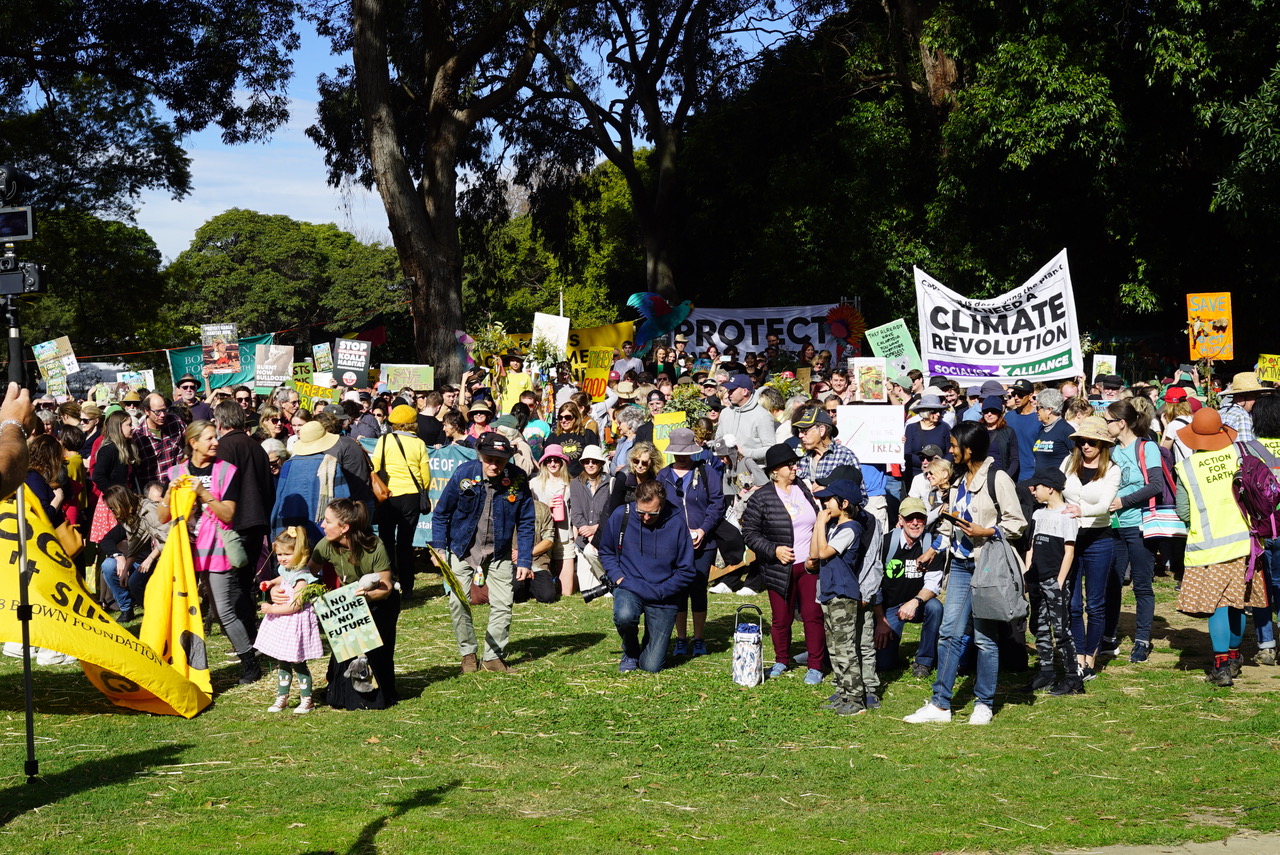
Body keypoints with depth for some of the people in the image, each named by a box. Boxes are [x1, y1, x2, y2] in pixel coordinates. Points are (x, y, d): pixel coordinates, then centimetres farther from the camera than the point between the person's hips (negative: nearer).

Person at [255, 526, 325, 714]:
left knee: (298, 663, 1)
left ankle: (306, 700, 12)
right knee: (282, 663, 14)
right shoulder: (286, 570, 4)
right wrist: (272, 584, 9)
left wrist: (271, 609, -20)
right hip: (281, 623, 9)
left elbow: (294, 606, -26)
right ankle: (282, 698, 24)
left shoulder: (302, 578, -22)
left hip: (296, 624, -9)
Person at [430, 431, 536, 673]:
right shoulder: (464, 474, -15)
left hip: (499, 553, 0)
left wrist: (524, 561, -8)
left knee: (502, 604, -4)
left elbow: (526, 523, -4)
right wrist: (439, 548, -8)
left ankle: (493, 656, 11)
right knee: (458, 602, -6)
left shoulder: (518, 480, -14)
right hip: (462, 550, 0)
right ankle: (468, 654, 12)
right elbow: (441, 513, -2)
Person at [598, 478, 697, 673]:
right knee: (624, 615, -37)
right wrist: (618, 578, -6)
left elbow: (686, 572, -4)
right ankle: (630, 653, 0)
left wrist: (658, 592, -11)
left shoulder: (677, 523, -12)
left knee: (652, 667, -6)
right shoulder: (621, 516, -7)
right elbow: (606, 552, 10)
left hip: (663, 598, -1)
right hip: (629, 589, 1)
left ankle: (652, 645, 34)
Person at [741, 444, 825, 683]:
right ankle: (781, 661, 28)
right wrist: (773, 550, -12)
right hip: (780, 569, -2)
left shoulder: (805, 490, 8)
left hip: (810, 565, 2)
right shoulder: (761, 498, -4)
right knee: (781, 617, 8)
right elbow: (749, 532, -2)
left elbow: (820, 522, 19)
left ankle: (816, 666, 7)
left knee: (813, 615, -2)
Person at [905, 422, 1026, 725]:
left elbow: (1017, 523, -10)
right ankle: (940, 704, 4)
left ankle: (984, 703, 13)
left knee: (985, 637, 1)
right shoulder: (958, 481, 14)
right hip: (961, 565, 7)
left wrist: (985, 532, -19)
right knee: (949, 632, 2)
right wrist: (936, 548, 20)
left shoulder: (997, 479, -9)